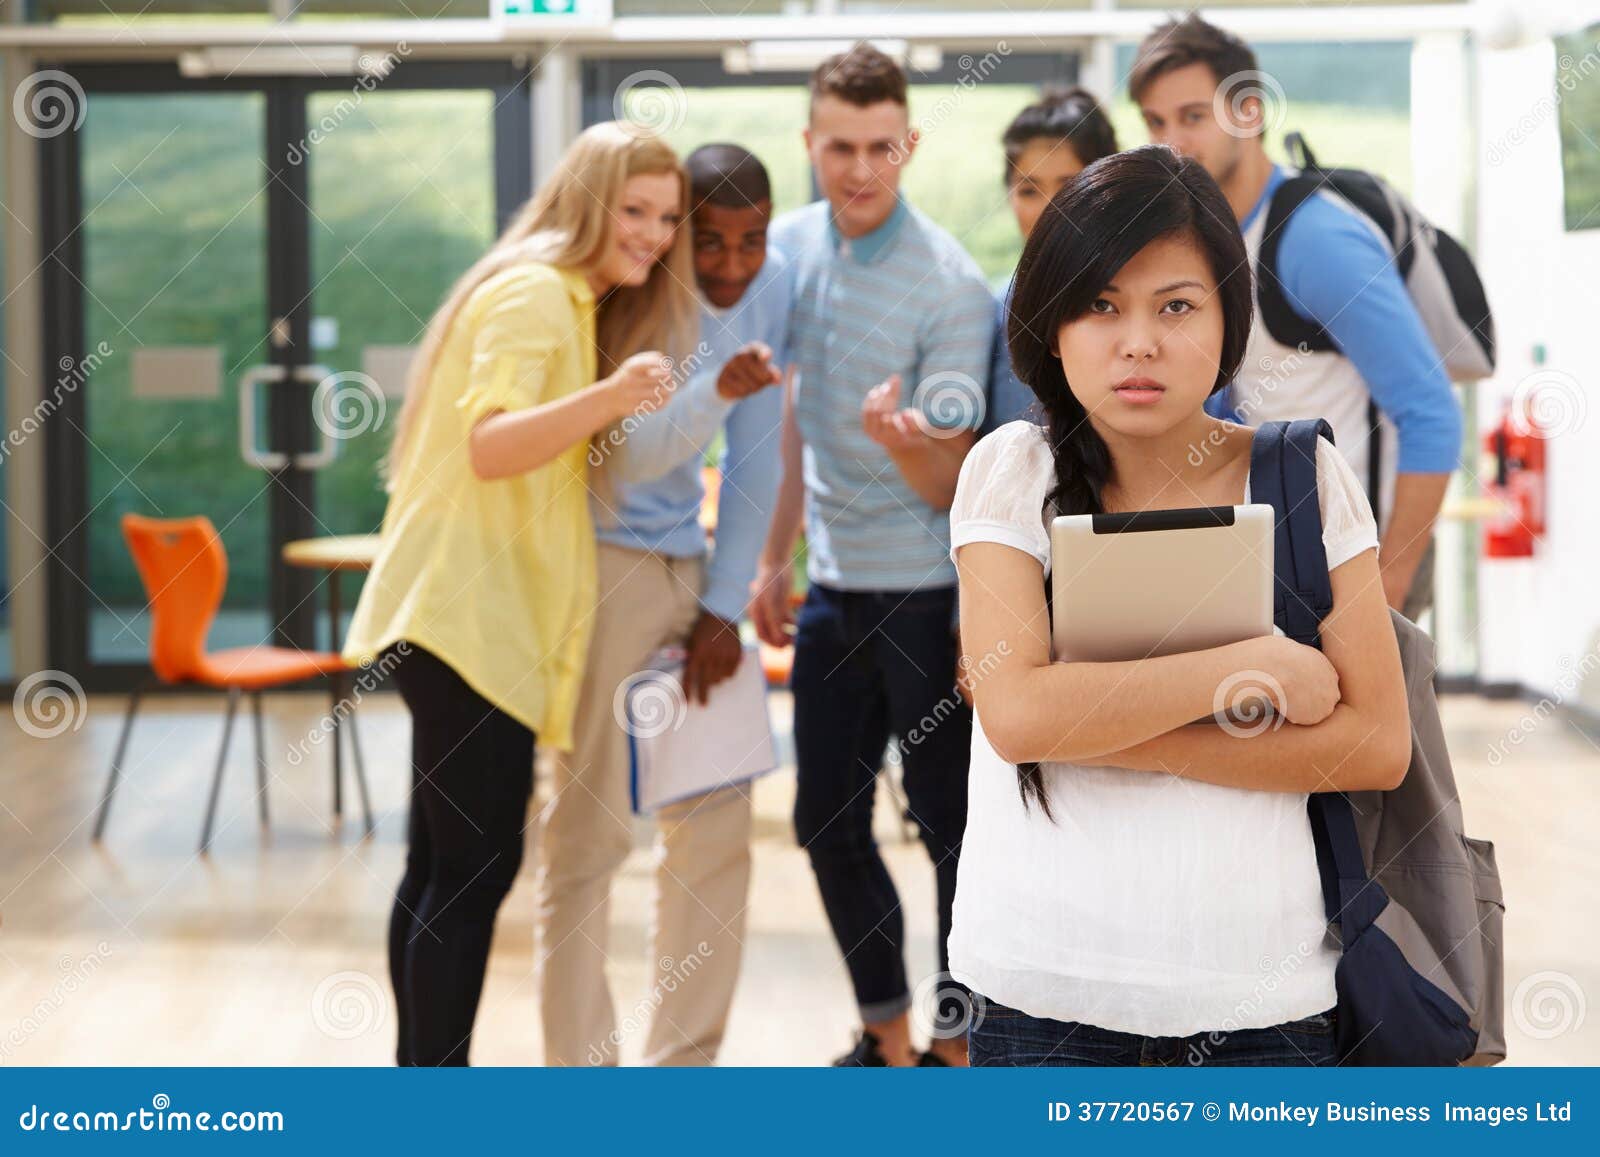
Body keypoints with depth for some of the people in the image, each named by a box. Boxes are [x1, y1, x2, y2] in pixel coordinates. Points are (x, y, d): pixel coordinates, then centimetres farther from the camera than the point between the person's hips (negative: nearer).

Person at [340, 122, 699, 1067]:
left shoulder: (571, 303, 18)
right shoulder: (535, 293, -12)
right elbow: (489, 446, -25)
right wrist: (609, 398, -38)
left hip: (472, 614, 10)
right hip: (471, 614, -10)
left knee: (446, 864, 13)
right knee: (478, 866, -10)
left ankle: (421, 1068, 20)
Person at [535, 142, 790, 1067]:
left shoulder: (774, 285, -1)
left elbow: (757, 456, 4)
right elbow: (624, 460, -29)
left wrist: (726, 607, 1)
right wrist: (717, 392, -45)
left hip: (689, 564, 7)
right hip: (604, 561, -6)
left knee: (717, 821, 7)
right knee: (593, 826, -6)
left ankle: (687, 1056, 18)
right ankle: (580, 1062, 3)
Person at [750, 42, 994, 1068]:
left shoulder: (952, 285, -16)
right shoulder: (789, 245, 3)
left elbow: (950, 486, -14)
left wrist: (905, 440, -36)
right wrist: (774, 559, 16)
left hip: (926, 589, -6)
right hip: (832, 584, 6)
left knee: (951, 822, 1)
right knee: (828, 822, 12)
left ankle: (961, 1042, 15)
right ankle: (887, 1036, 28)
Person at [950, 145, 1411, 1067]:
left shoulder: (1306, 477, 0)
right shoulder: (1014, 471, -3)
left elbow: (1378, 746, -7)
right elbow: (1016, 712, -15)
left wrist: (1099, 730, -14)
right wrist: (1255, 668, -14)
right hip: (1047, 983, -1)